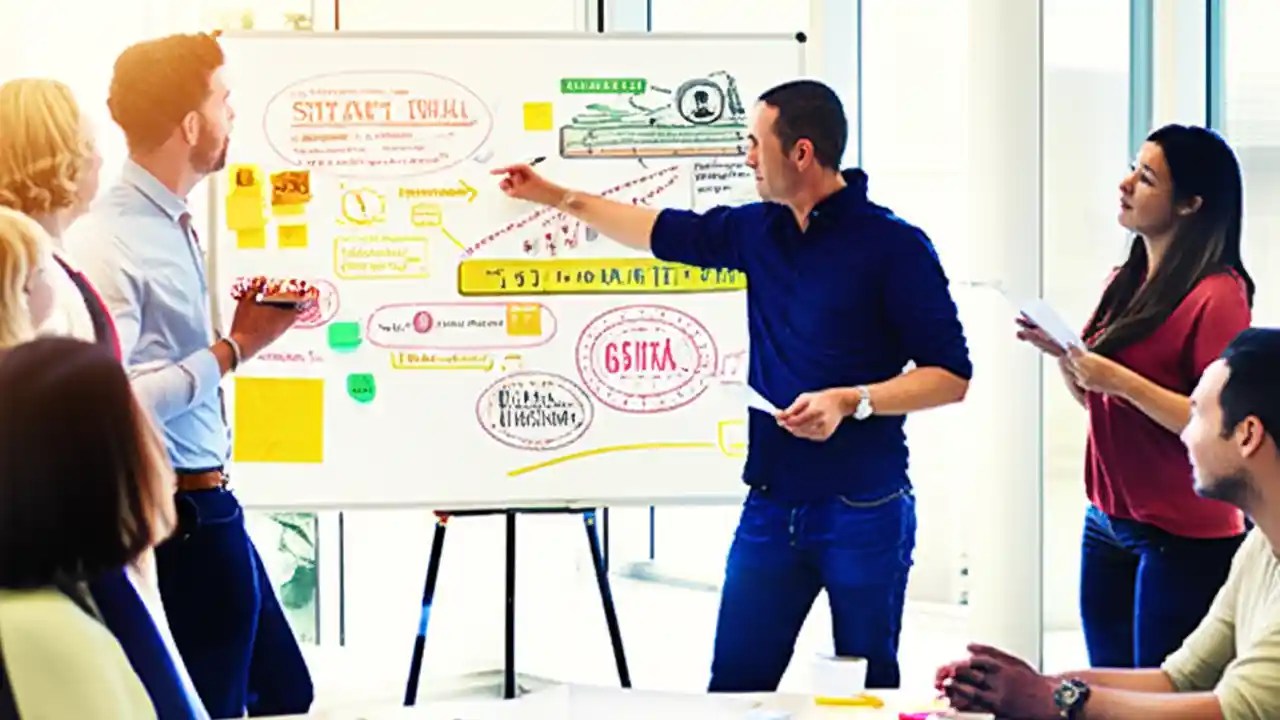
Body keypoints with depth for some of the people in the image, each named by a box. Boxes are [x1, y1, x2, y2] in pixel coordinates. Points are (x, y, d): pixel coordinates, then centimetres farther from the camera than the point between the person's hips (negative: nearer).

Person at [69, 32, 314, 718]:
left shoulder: (173, 225, 8)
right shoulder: (108, 241, -20)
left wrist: (241, 334, 1)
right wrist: (232, 350, -21)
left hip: (208, 509, 10)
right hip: (176, 517, -10)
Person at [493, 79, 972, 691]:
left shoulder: (892, 245, -10)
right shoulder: (758, 230, 8)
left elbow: (951, 376, -10)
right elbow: (665, 232, 25)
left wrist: (852, 401, -22)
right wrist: (558, 197, 29)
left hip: (863, 509, -5)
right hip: (771, 504, 6)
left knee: (867, 690, 5)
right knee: (735, 682, 5)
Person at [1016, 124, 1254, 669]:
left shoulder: (1216, 295, -16)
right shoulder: (1126, 283, 9)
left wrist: (1121, 381, -23)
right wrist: (1062, 353, 0)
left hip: (1182, 537, -8)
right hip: (1108, 522, 8)